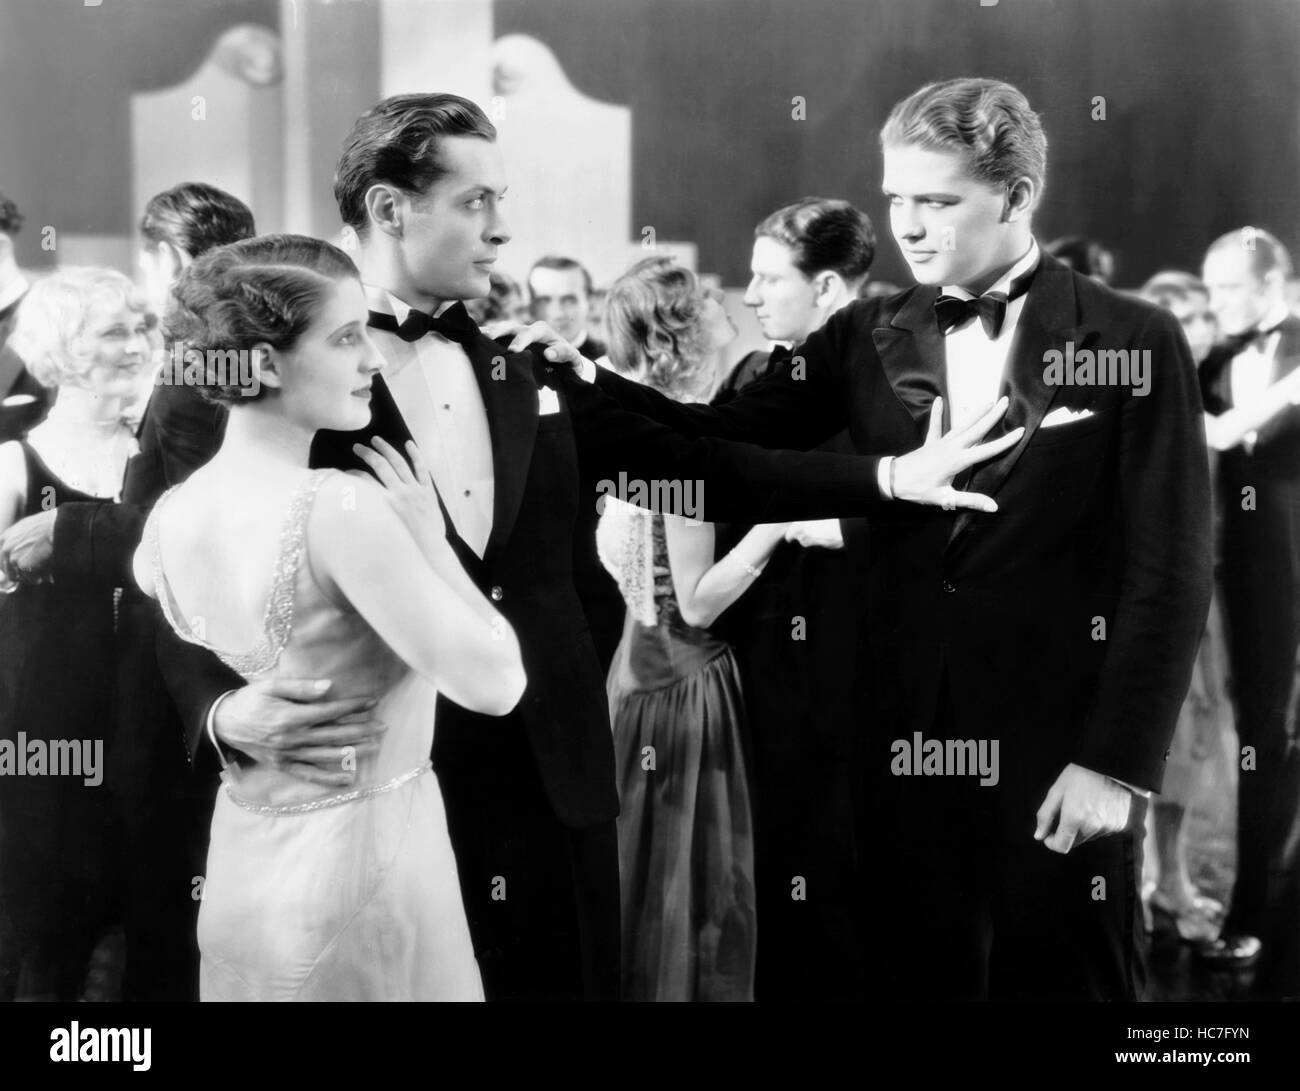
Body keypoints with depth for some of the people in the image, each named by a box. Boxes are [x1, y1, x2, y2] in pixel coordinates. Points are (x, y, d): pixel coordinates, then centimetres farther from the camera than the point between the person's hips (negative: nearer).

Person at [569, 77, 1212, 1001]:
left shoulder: (1133, 343, -5)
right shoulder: (868, 339, 7)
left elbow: (1169, 571, -7)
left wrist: (1119, 763, -11)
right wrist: (586, 379, -13)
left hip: (1060, 751, -3)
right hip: (906, 739, 3)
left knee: (1060, 980, 8)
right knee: (918, 975, 11)